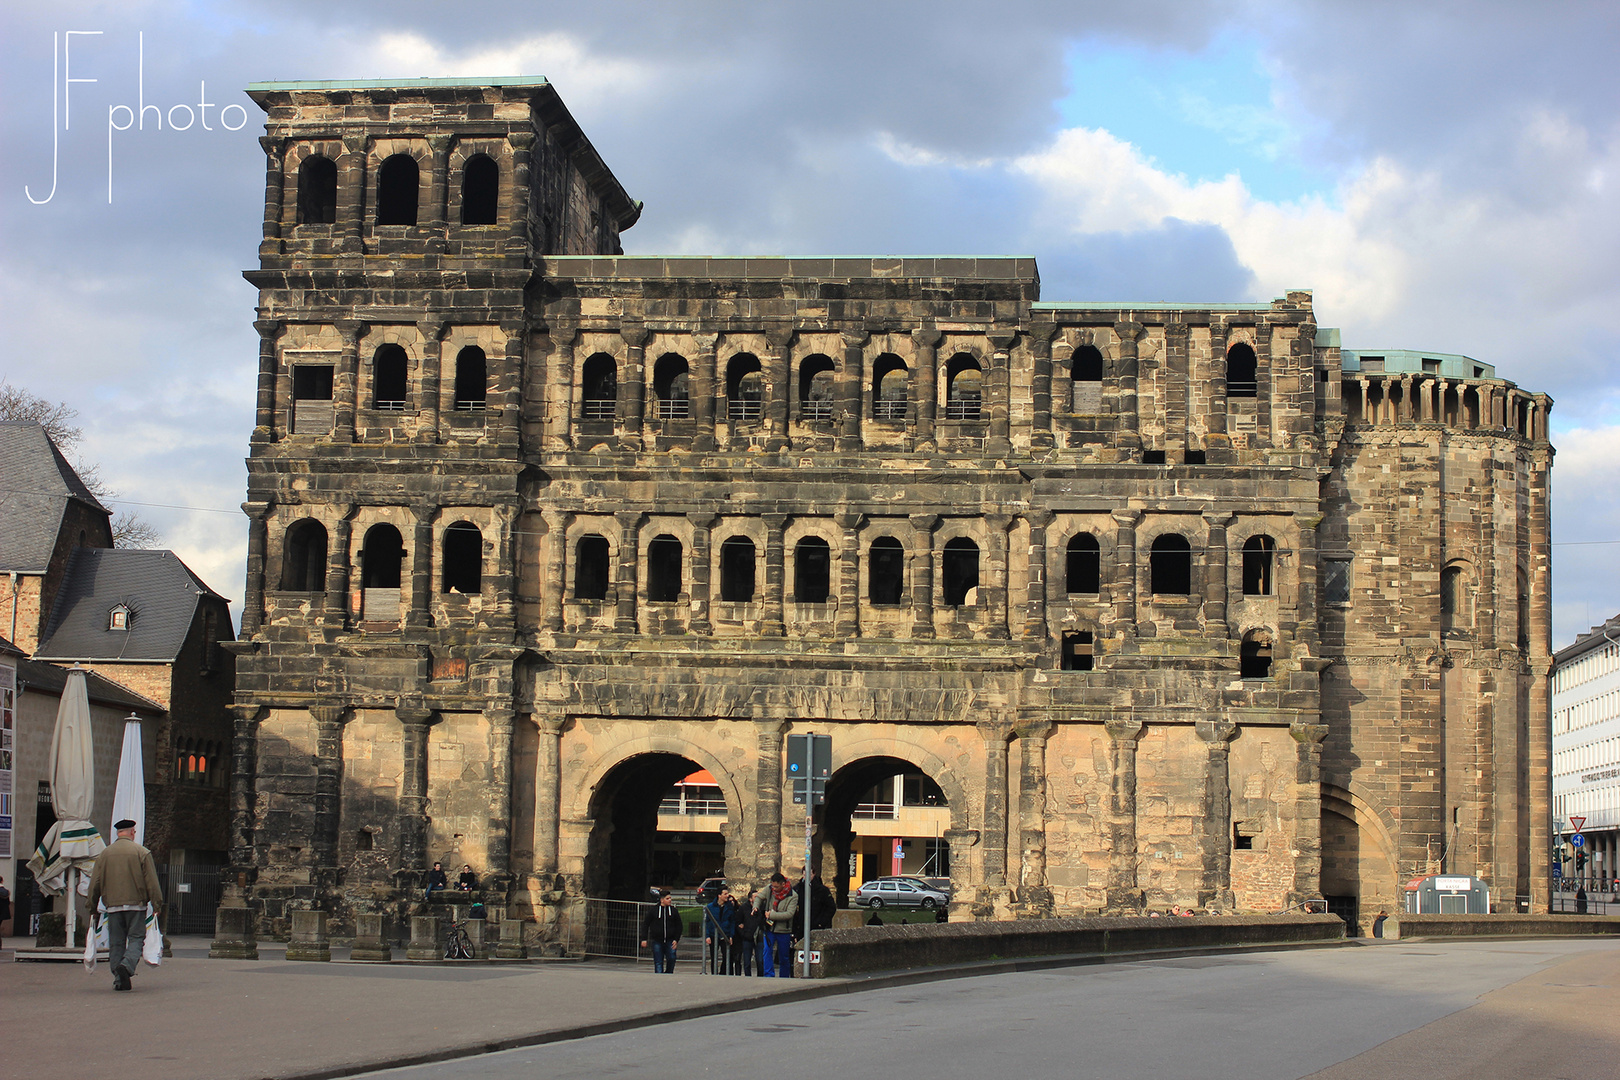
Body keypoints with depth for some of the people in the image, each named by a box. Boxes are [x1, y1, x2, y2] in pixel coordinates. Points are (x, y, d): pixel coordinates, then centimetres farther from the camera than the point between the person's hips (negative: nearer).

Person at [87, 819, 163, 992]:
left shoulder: (104, 855, 7)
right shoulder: (141, 852, -2)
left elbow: (94, 884, 8)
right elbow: (152, 882, -5)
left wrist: (92, 907, 17)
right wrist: (157, 904, -2)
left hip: (113, 906, 3)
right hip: (136, 905, -3)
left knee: (116, 942, 7)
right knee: (136, 938, 1)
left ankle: (119, 980, 4)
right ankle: (127, 966, -24)